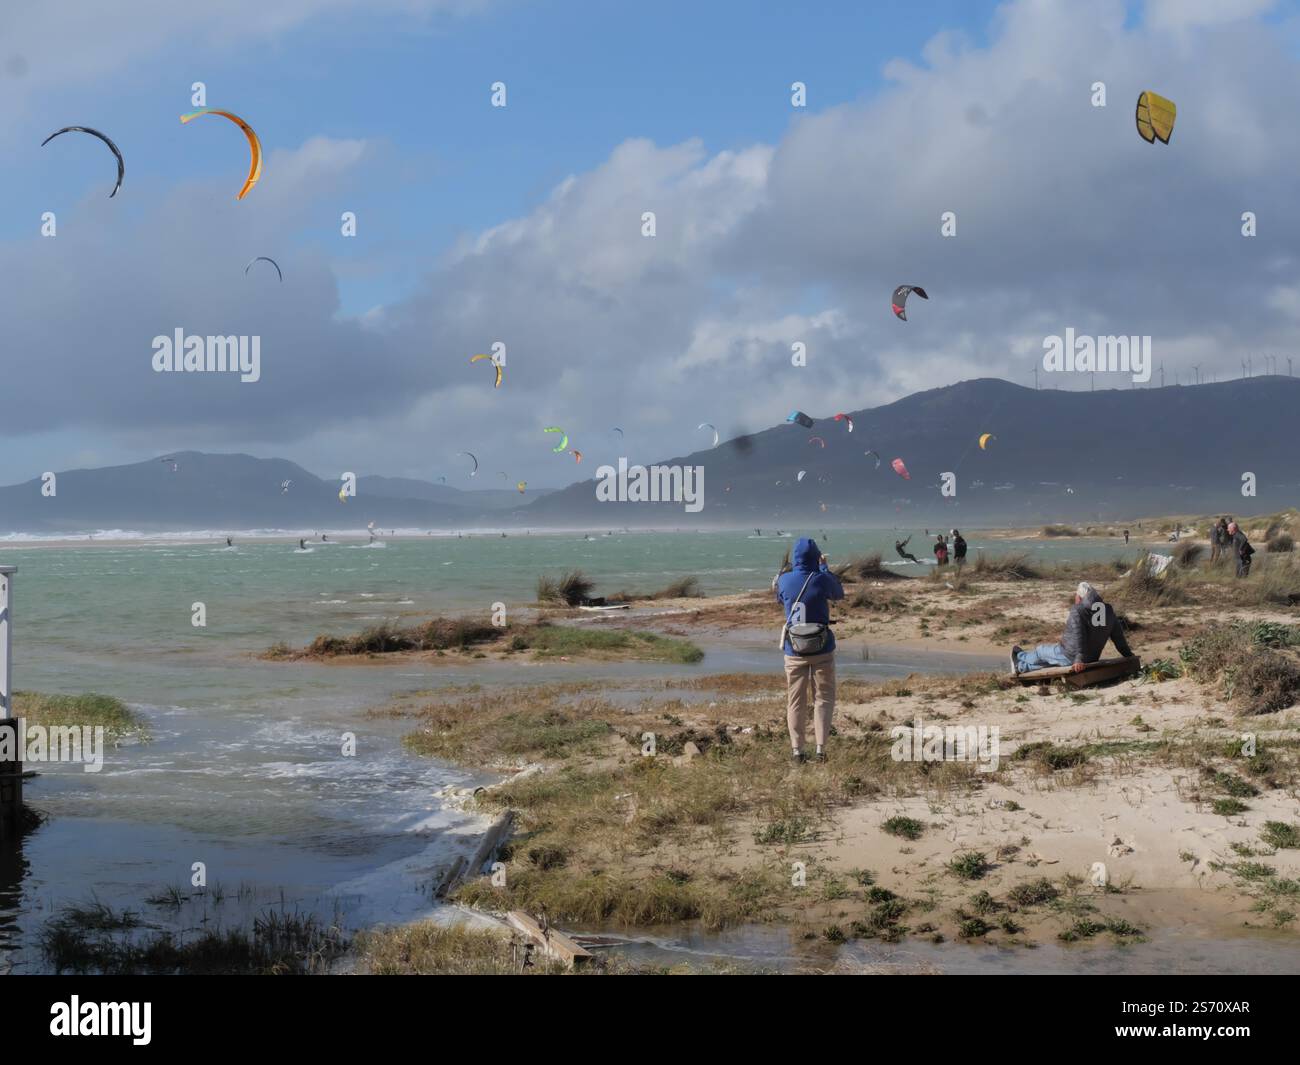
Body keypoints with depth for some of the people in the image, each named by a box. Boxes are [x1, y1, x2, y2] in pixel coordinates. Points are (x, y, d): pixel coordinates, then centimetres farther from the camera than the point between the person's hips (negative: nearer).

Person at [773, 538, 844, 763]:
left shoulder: (784, 580, -6)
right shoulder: (822, 580, -13)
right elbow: (839, 594, 9)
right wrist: (824, 567, 16)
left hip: (794, 650, 2)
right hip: (822, 649, -2)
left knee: (796, 701, 10)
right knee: (823, 698, 7)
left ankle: (797, 750, 8)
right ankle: (821, 748, -1)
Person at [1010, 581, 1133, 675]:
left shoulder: (1077, 611, -18)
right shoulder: (1109, 611, 3)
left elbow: (1078, 637, -28)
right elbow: (1118, 637, 5)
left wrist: (1080, 659, -34)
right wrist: (1129, 656, 12)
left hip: (1069, 656, -6)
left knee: (1041, 651, 23)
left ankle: (1019, 657, 49)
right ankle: (1022, 667, 43)